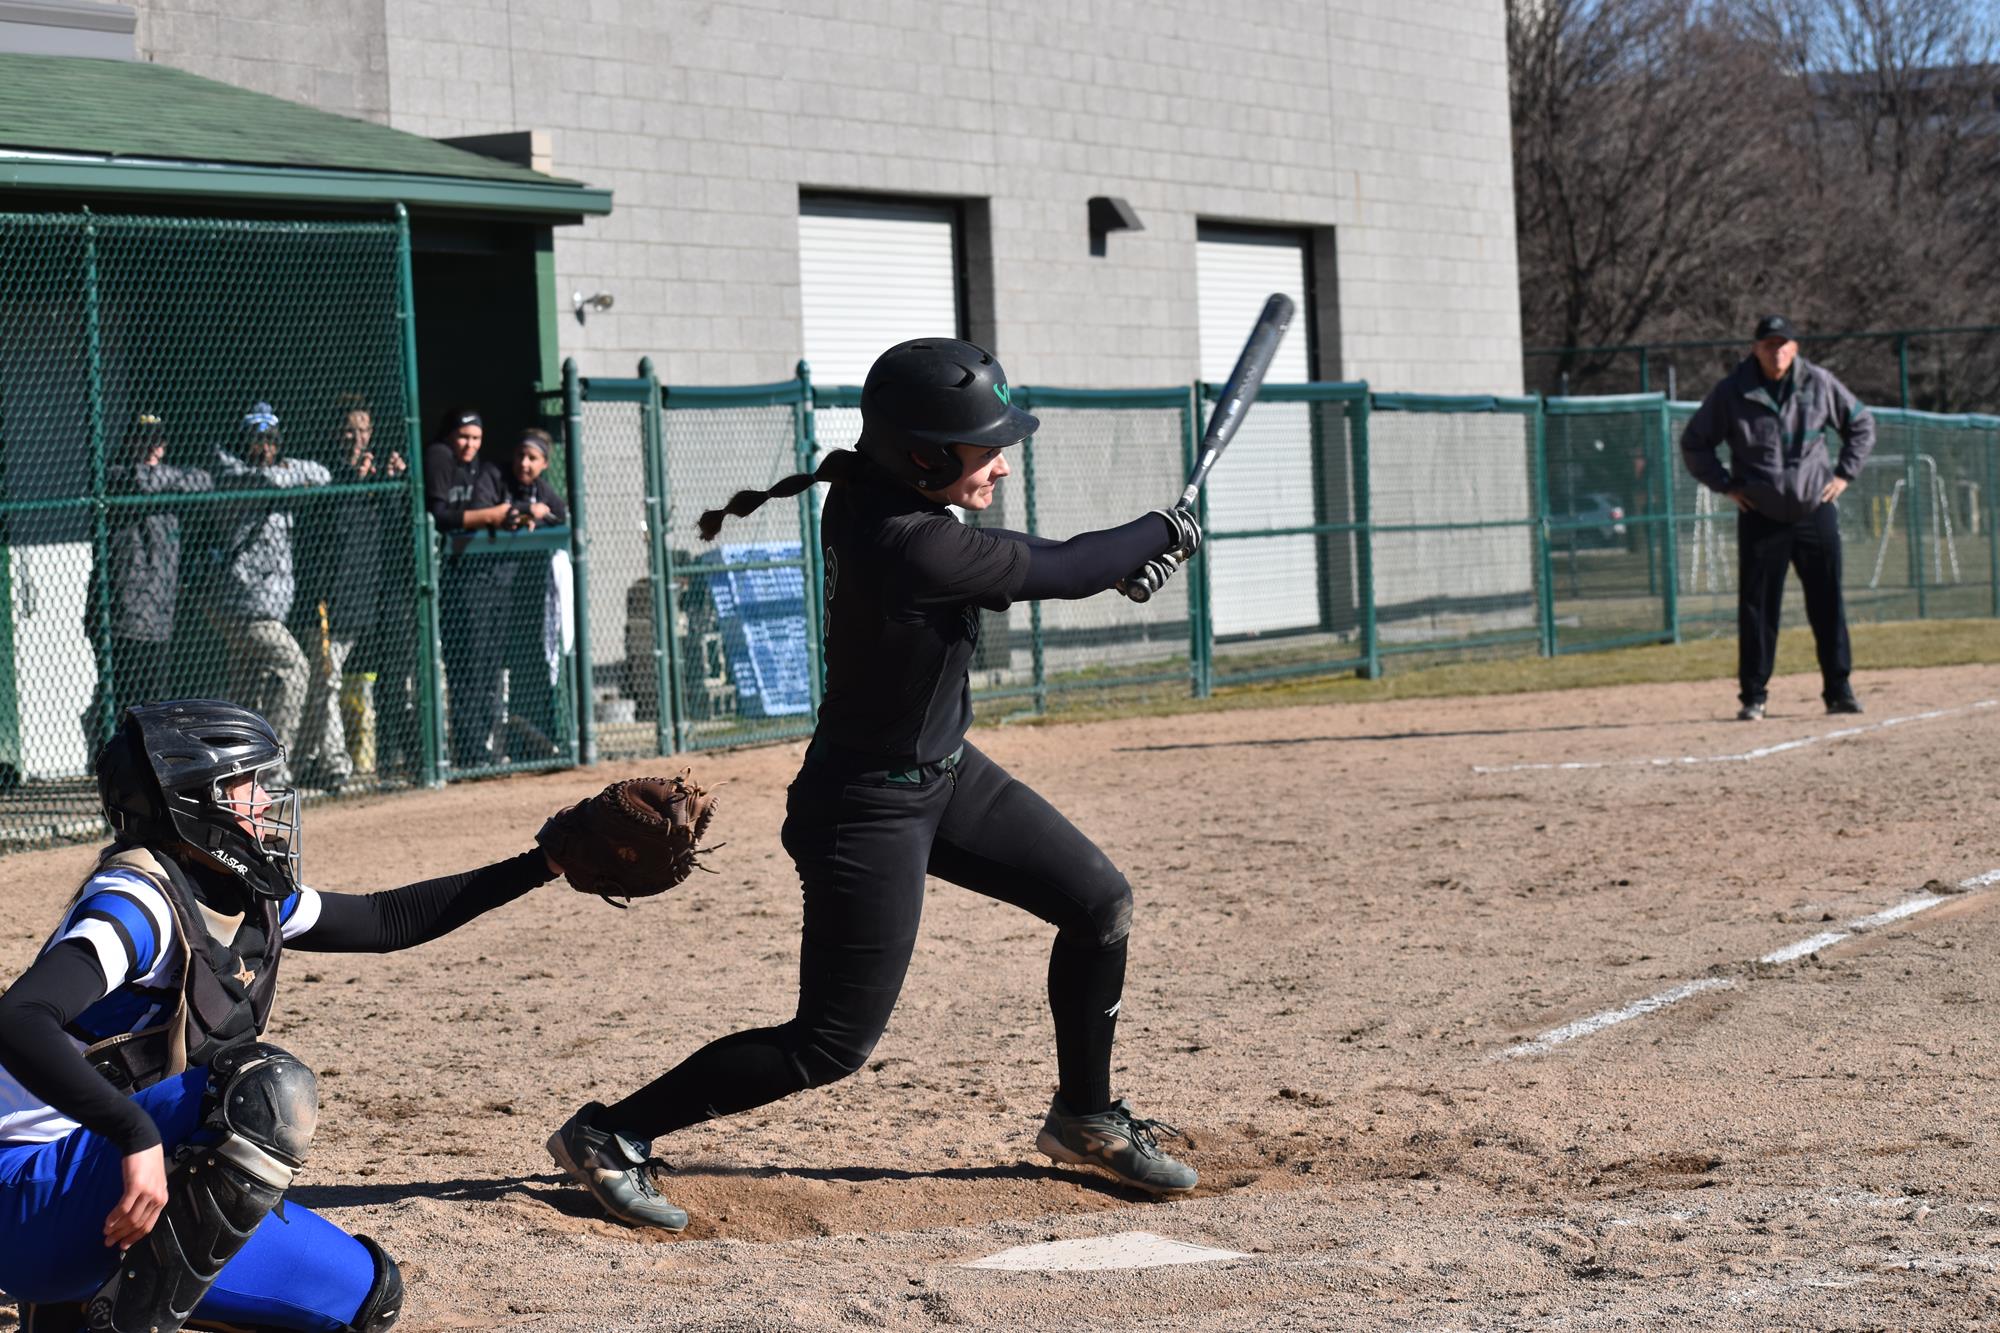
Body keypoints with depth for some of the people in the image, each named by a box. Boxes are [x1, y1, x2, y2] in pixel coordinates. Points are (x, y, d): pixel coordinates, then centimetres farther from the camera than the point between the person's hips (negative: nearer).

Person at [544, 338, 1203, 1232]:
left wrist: (1114, 558, 2)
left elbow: (1003, 574, 14)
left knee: (1100, 903, 12)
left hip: (941, 772, 10)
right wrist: (1158, 535, -2)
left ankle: (1084, 1120, 30)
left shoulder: (871, 485, -5)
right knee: (835, 1042, -4)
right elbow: (1057, 572, -22)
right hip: (869, 808, -10)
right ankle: (608, 1135, 6)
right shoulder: (907, 546, -32)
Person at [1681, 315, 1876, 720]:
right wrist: (1726, 484, -2)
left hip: (1815, 510, 2)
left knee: (1828, 605, 3)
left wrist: (1844, 474, 5)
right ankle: (1752, 697, 6)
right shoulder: (1731, 393, -4)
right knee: (1757, 608, -1)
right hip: (1760, 516, -2)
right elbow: (1694, 443, 6)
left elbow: (1861, 424, 14)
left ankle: (1838, 690, 12)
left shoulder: (1819, 383, 1)